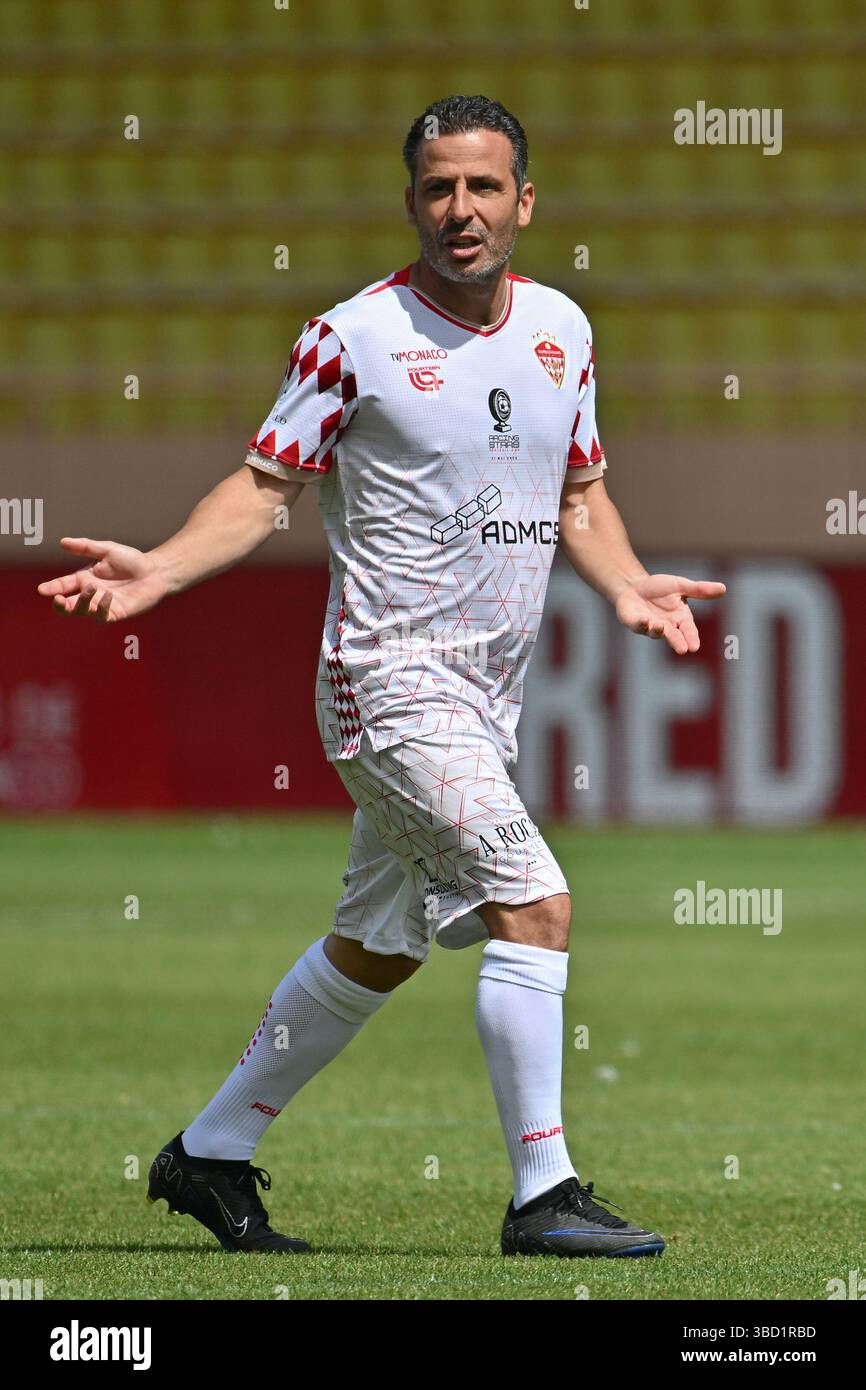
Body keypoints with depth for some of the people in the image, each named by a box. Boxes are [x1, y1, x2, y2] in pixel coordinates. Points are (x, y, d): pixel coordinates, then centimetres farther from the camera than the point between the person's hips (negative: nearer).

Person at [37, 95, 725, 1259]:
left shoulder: (560, 328, 8)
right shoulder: (353, 337, -9)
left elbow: (580, 494, 18)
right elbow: (265, 487, -6)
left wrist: (628, 585, 0)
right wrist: (157, 571, -20)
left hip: (489, 696, 7)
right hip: (393, 677, -7)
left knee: (379, 947, 15)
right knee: (534, 902, -18)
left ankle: (211, 1153, 29)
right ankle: (542, 1194, -13)